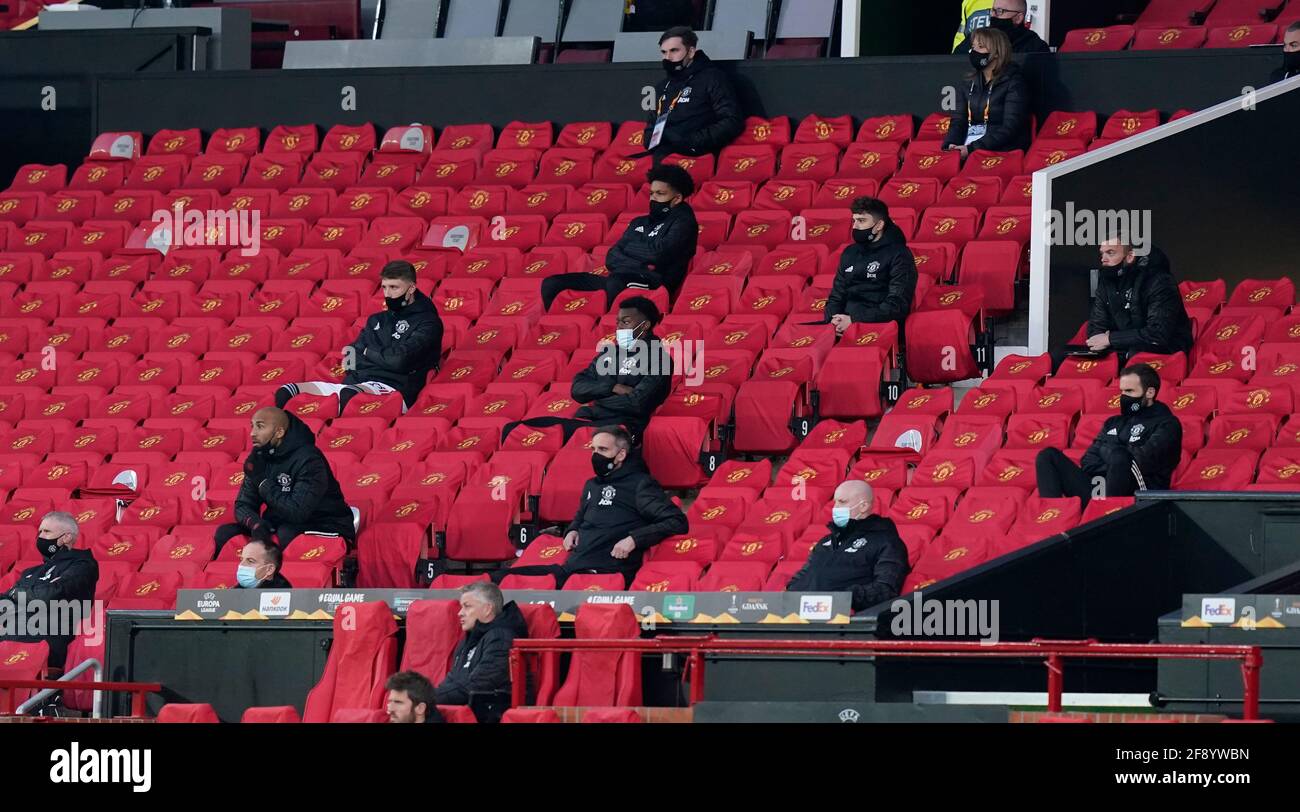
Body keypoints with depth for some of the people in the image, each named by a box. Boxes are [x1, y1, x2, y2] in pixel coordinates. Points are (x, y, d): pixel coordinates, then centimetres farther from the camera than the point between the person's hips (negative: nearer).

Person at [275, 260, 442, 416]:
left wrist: (367, 352, 7)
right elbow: (350, 355, 18)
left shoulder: (427, 323, 4)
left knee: (349, 394, -43)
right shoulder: (377, 320, 27)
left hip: (393, 388, -7)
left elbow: (399, 359, -10)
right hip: (355, 383, 7)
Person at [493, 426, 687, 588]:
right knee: (500, 579, -8)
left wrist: (634, 539, -15)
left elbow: (677, 522, -5)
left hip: (606, 573, -8)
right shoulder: (592, 485, 27)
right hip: (570, 567, 8)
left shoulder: (640, 484, 3)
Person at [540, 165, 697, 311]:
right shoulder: (639, 223, 26)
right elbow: (611, 259, 15)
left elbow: (658, 254, -11)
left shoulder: (682, 222, 6)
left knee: (615, 282, -43)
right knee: (551, 284, -4)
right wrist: (640, 265, -5)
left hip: (652, 284, -8)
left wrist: (629, 247, 8)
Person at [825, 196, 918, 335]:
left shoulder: (898, 255, 0)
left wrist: (853, 319, -14)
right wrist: (833, 319, 1)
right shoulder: (850, 253, 21)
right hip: (845, 324, 6)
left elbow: (897, 305, -9)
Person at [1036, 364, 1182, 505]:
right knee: (1049, 456, -3)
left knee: (1120, 457, -36)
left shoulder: (1166, 424, 6)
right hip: (1098, 493, 6)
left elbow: (1144, 459, -12)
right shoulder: (1114, 423, 26)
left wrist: (1107, 450, 4)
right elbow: (1089, 462, 17)